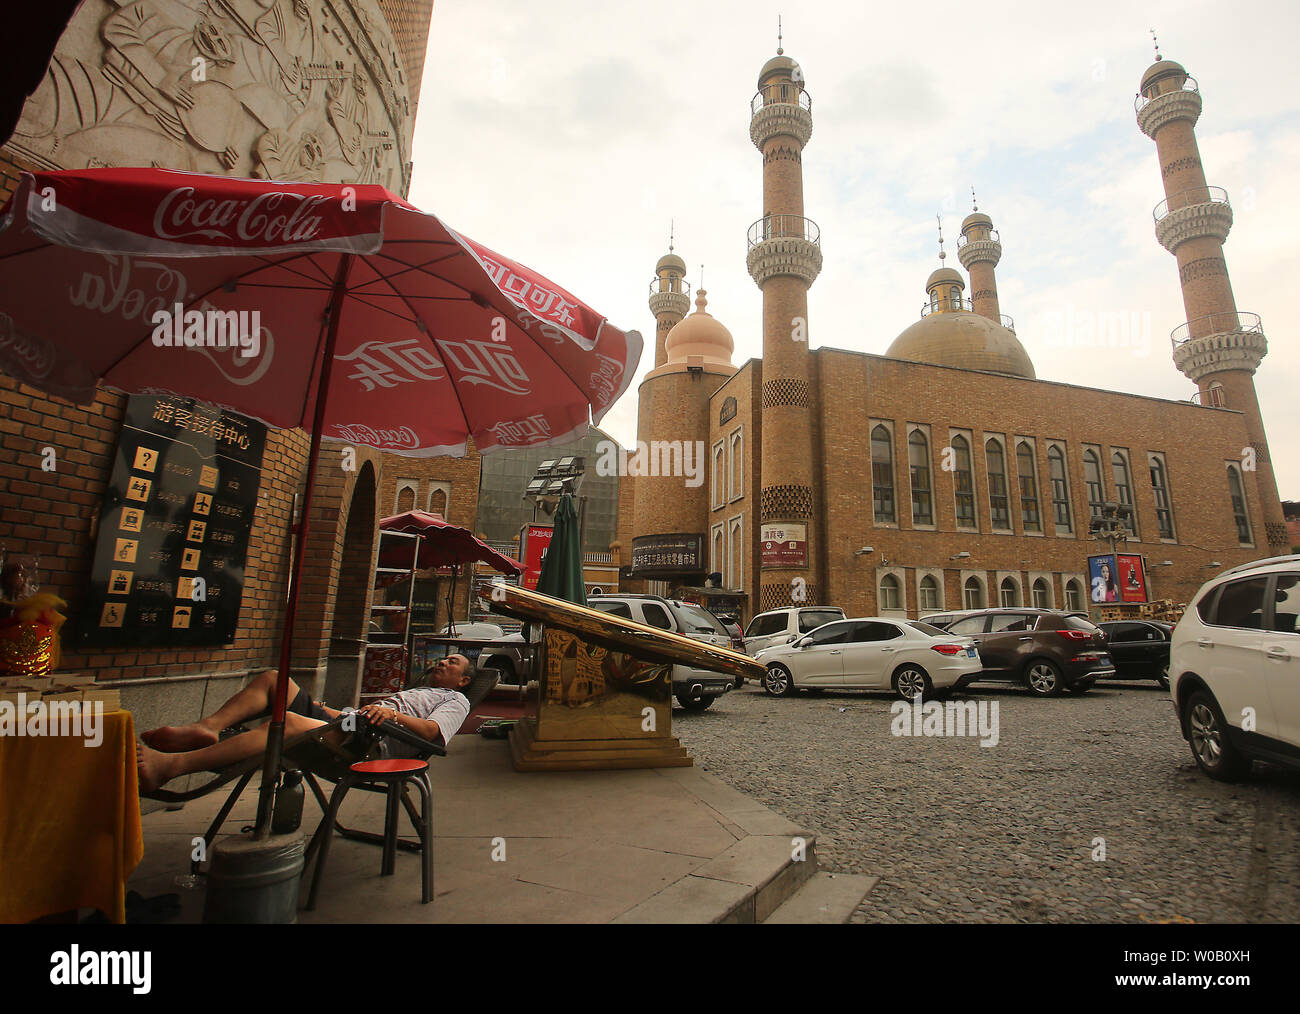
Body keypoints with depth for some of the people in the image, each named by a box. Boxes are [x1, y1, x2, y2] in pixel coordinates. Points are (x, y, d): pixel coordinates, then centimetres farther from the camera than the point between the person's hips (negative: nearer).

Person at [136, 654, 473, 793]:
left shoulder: (455, 700, 15)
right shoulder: (416, 692, 41)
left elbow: (432, 731, -8)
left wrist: (392, 713, -21)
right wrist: (323, 709, 24)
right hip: (347, 723, 10)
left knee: (289, 723, -33)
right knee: (272, 678, 0)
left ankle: (171, 765, -39)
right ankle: (208, 728, -23)